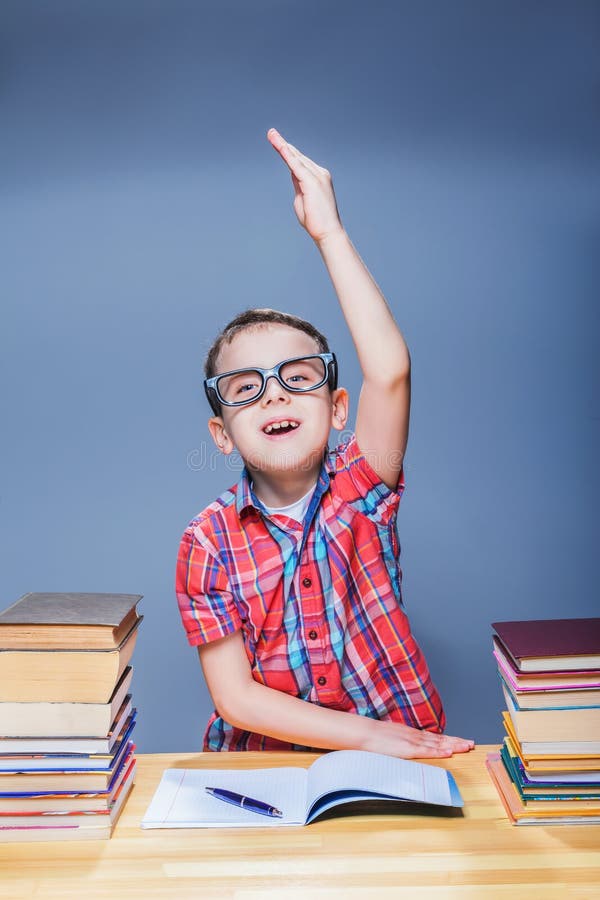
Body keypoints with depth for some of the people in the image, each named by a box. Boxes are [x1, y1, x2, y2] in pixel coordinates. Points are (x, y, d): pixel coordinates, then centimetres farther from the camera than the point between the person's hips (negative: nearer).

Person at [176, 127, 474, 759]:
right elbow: (234, 696, -9)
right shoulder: (208, 542, -8)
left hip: (401, 751, -1)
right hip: (264, 764, 1)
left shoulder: (358, 488, -7)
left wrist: (327, 230, -24)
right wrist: (366, 734, -17)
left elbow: (389, 370, -24)